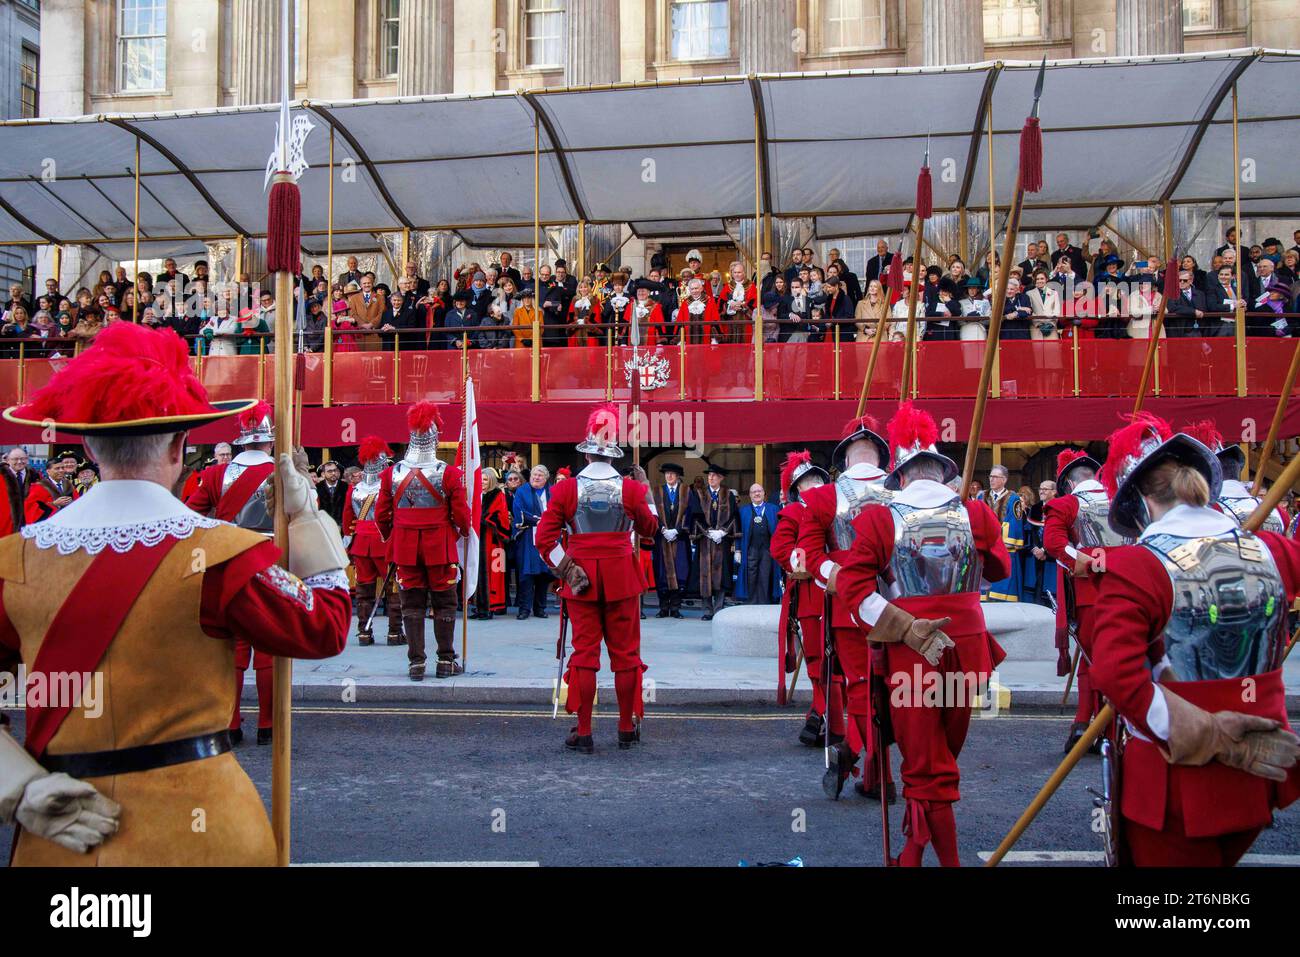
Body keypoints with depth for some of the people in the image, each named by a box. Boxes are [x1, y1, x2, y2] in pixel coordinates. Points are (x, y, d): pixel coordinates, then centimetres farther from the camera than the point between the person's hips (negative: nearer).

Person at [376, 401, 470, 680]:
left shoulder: (392, 473, -1)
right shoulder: (449, 473, -10)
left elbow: (381, 514, 5)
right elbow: (461, 514, -8)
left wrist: (390, 537, 22)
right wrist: (463, 531, 13)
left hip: (405, 547, 3)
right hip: (440, 547, -3)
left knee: (412, 603, 9)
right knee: (444, 603, 7)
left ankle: (416, 662, 9)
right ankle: (446, 661, 12)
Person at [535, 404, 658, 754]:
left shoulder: (567, 488, -5)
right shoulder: (630, 488, -4)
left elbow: (545, 538, -8)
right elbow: (650, 528, 11)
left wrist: (566, 570, -2)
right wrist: (645, 487, 18)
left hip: (581, 579, 0)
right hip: (622, 578, 0)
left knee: (584, 654, 5)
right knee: (625, 654, 10)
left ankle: (584, 733, 8)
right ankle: (628, 729, 19)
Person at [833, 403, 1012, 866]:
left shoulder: (879, 518, -8)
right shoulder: (976, 513, -3)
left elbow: (852, 587, -14)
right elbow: (999, 568, 15)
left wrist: (909, 630, -14)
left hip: (908, 653, -2)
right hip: (967, 648, 2)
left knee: (925, 765, 9)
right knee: (945, 753, 20)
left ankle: (949, 858, 16)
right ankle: (916, 850, 31)